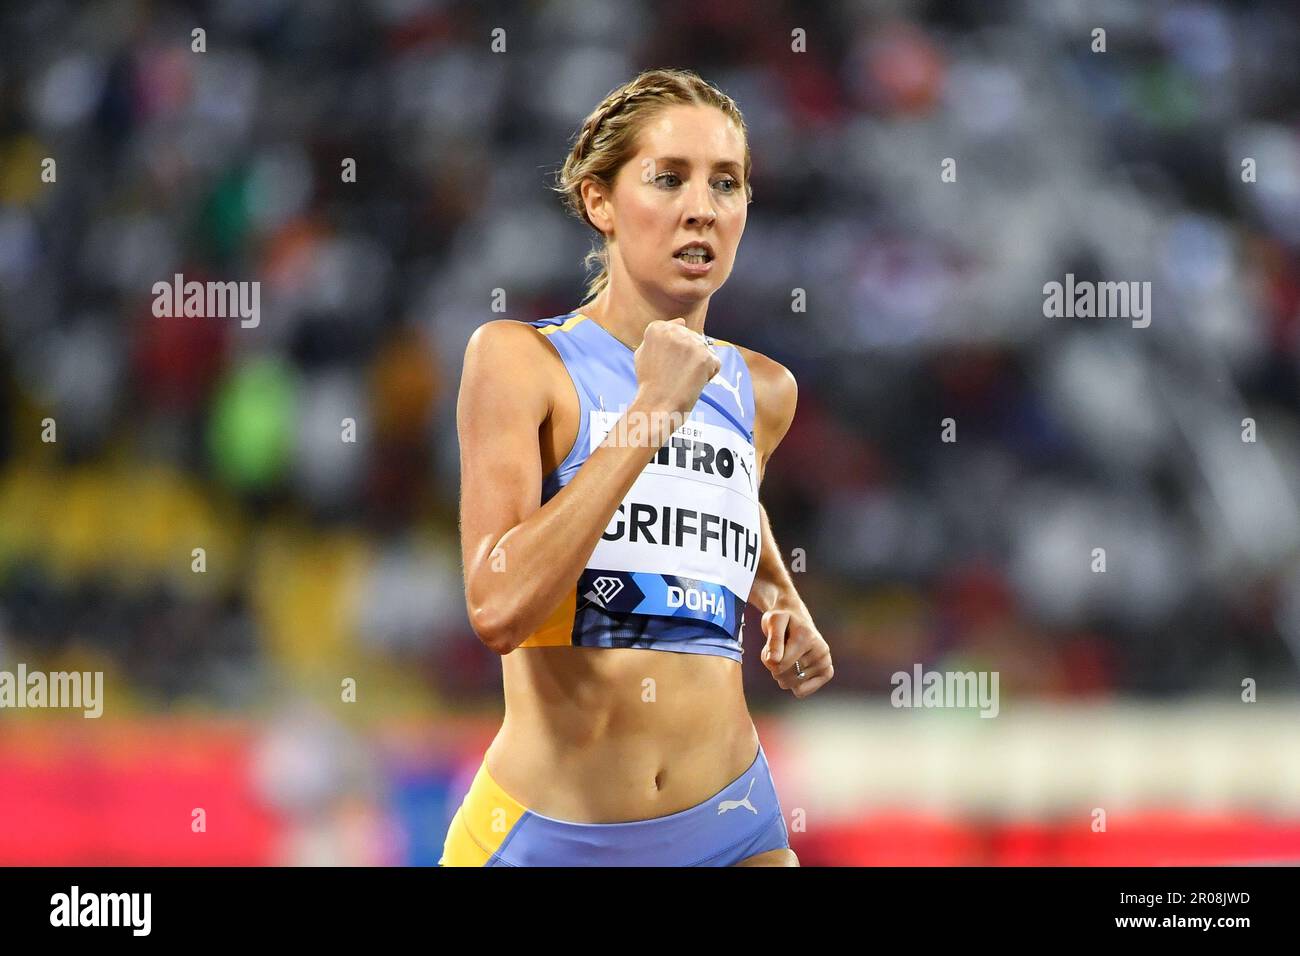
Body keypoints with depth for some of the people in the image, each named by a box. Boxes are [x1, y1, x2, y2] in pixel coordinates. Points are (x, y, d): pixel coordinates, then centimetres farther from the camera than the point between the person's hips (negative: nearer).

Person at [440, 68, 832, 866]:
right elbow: (499, 608, -21)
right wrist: (653, 411, -19)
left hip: (728, 827, 4)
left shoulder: (761, 392, 7)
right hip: (548, 832, -4)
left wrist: (788, 613, 11)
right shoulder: (518, 359, -8)